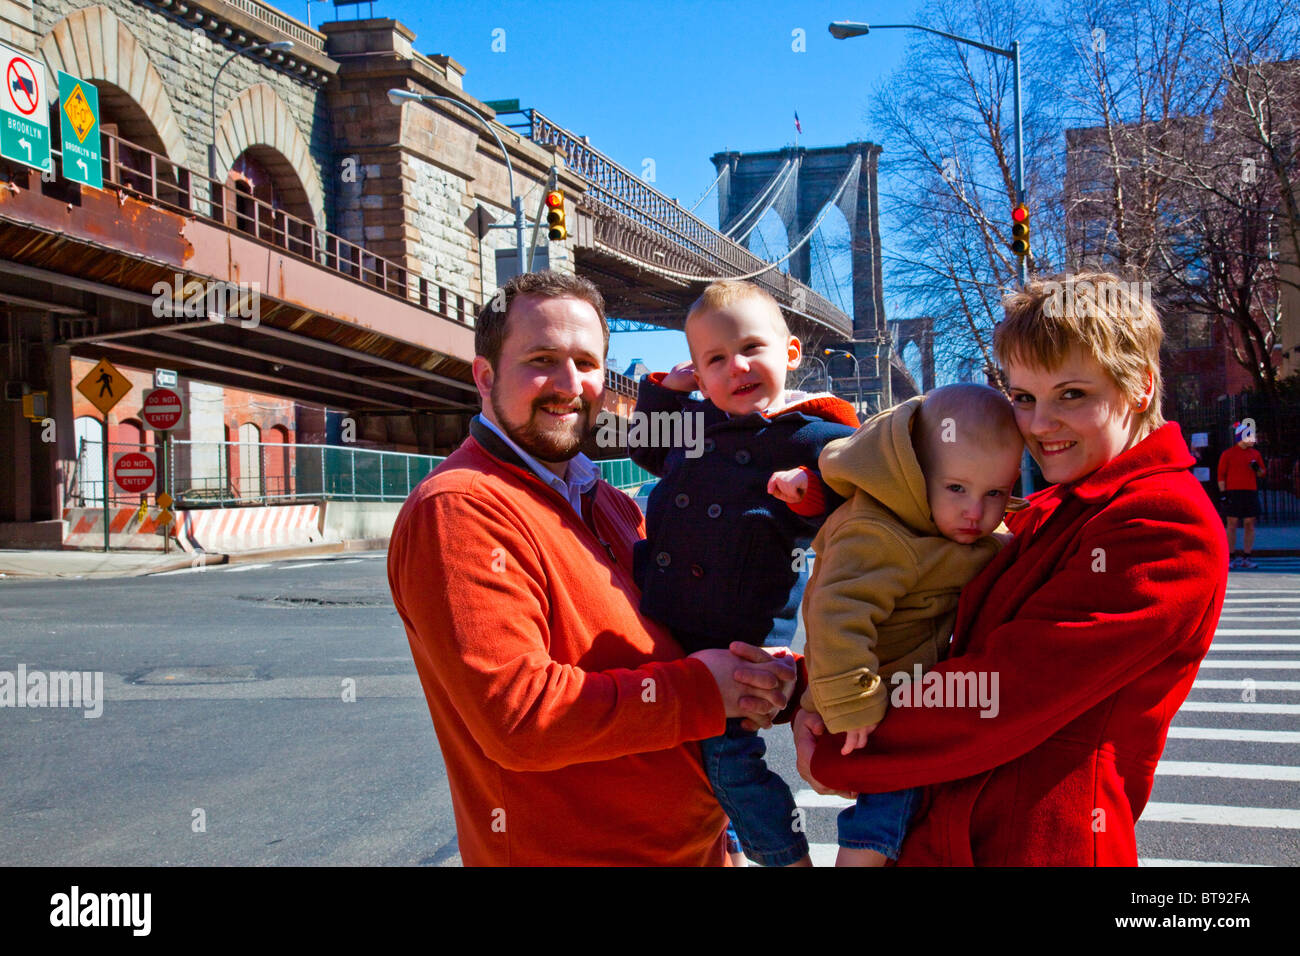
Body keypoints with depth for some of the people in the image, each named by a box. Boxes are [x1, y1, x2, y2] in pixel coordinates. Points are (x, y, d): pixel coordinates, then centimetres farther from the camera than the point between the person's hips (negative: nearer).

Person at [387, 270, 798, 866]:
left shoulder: (608, 503, 11)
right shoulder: (457, 509, -20)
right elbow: (519, 716, -27)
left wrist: (763, 676, -13)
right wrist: (698, 691, -20)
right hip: (563, 852, -8)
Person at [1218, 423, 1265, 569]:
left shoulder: (1256, 454, 11)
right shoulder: (1227, 454, -1)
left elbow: (1262, 473, 20)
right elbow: (1221, 475, -1)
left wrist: (1257, 468, -3)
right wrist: (1223, 493, -8)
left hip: (1251, 493, 4)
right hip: (1233, 493, -4)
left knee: (1249, 524, 3)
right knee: (1232, 524, -2)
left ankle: (1246, 558, 9)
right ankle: (1232, 557, 5)